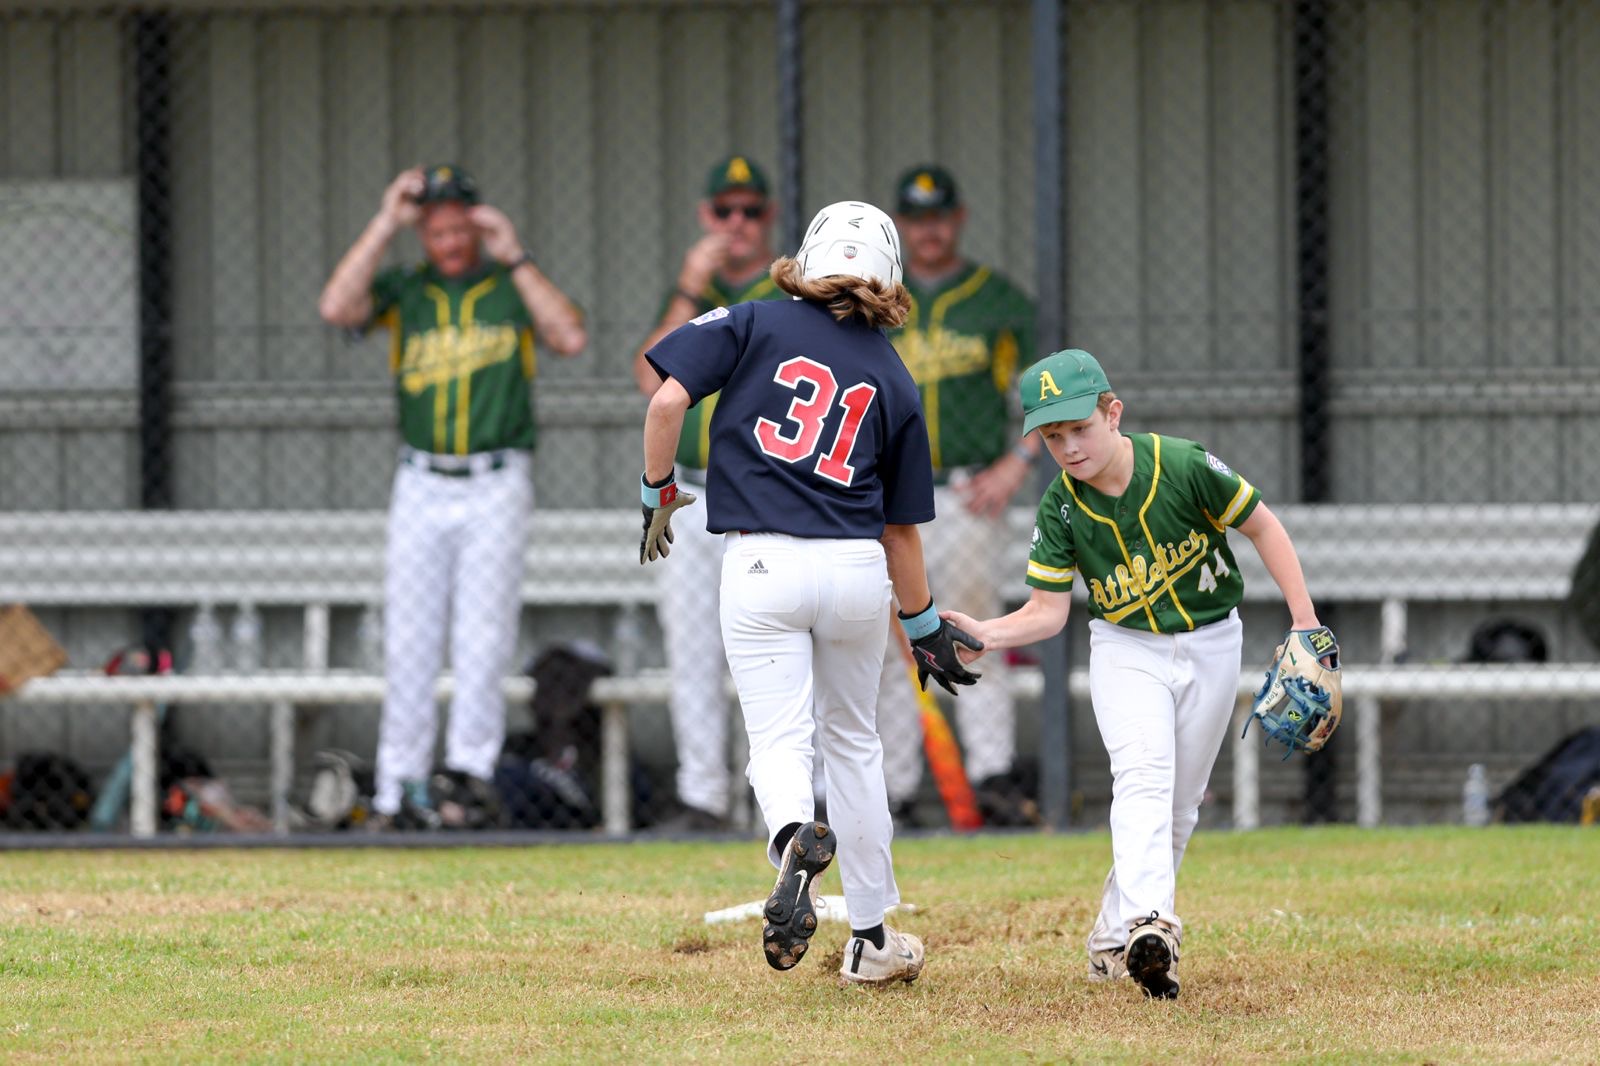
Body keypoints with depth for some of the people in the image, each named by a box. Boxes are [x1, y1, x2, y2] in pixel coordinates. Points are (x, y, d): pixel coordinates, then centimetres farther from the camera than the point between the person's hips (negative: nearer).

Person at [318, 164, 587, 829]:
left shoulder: (515, 286, 6)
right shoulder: (404, 290, 8)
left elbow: (571, 338, -11)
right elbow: (336, 307, -11)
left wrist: (514, 257, -10)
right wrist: (385, 223, -10)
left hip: (498, 484, -1)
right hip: (422, 486, 1)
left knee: (485, 632, -10)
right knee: (410, 639, 0)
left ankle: (470, 757, -4)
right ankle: (401, 785, 3)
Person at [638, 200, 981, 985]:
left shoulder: (753, 326, 4)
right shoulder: (893, 381, 11)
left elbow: (668, 399, -9)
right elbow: (901, 528, 14)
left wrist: (659, 492, 6)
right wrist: (924, 626, 25)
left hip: (761, 565, -2)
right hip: (857, 569, 2)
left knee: (779, 738, -2)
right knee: (851, 741, 18)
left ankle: (794, 841, -37)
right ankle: (871, 937, 23)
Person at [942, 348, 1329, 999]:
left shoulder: (1182, 467, -19)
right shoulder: (1060, 508, -12)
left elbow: (1261, 527, -7)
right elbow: (1048, 611, -8)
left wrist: (1305, 622, -10)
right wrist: (986, 635, -28)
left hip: (1209, 646, 1)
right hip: (1125, 650, 0)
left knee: (1178, 803, 7)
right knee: (1144, 777, -24)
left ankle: (1114, 939, 21)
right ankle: (1148, 927, -40)